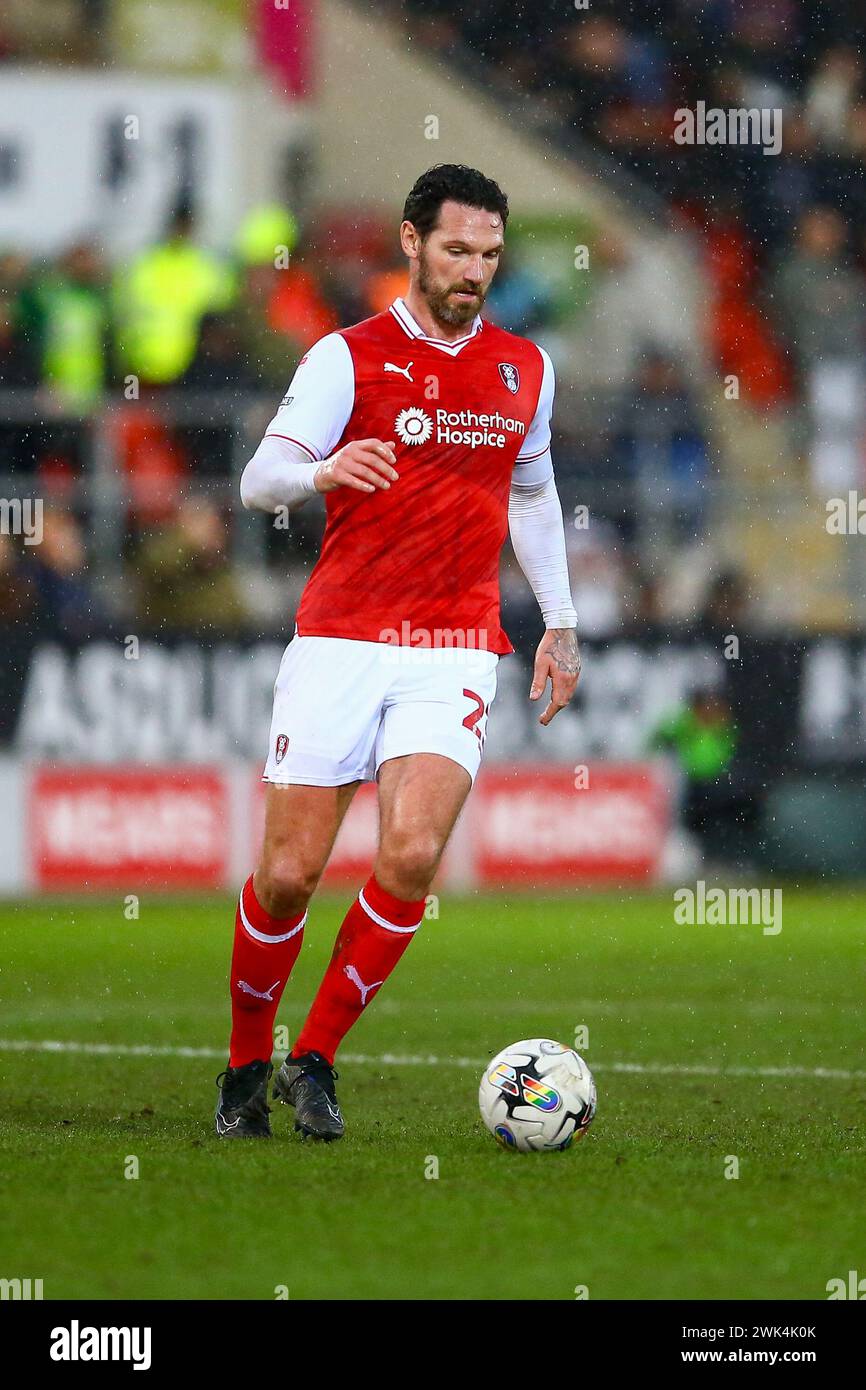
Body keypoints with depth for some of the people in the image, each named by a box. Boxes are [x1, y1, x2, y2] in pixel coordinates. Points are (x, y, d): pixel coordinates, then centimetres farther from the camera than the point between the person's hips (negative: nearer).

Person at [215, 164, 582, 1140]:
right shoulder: (349, 358, -1)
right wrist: (321, 472, -32)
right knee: (288, 873, -4)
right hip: (339, 640, -2)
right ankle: (247, 1065, 19)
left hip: (455, 649, 2)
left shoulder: (524, 368, 12)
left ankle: (315, 1059, -3)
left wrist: (559, 623, 25)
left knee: (411, 856, -18)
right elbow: (258, 478, -10)